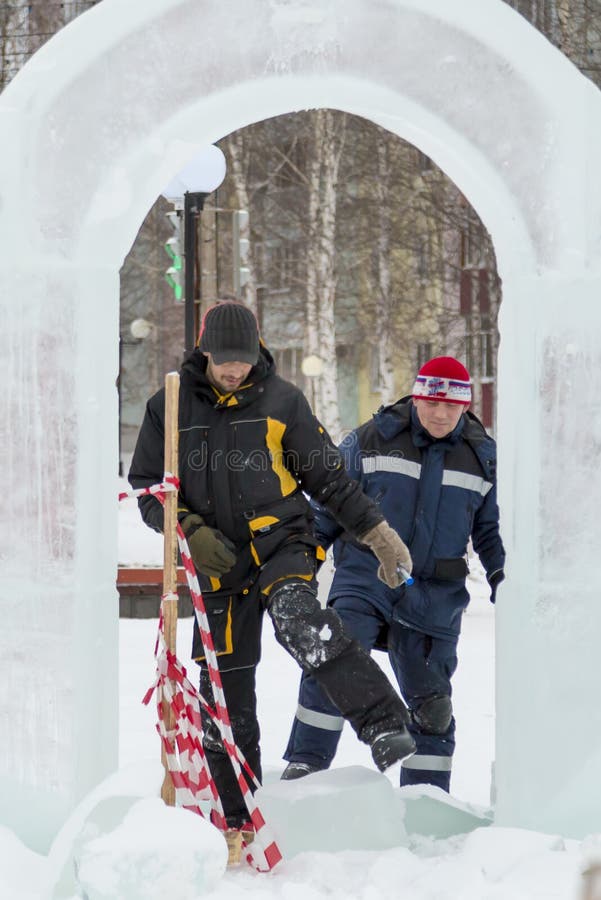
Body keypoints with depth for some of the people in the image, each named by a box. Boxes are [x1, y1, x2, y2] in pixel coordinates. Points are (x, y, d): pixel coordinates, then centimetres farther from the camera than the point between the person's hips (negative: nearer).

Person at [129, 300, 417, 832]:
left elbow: (329, 478, 9)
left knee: (298, 618, -34)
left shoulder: (281, 400, 3)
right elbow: (146, 484, 8)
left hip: (281, 543, -2)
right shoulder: (171, 407, 4)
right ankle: (235, 814, 19)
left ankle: (385, 728, -43)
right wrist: (190, 531, -9)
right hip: (217, 562, 2)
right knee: (225, 694, 5)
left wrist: (378, 533, 3)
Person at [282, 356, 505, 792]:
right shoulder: (373, 439, -1)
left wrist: (503, 577, 5)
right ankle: (305, 765, -14)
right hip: (366, 577, -2)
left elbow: (491, 528, 18)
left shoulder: (484, 457, 6)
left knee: (431, 700, 6)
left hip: (436, 595, 2)